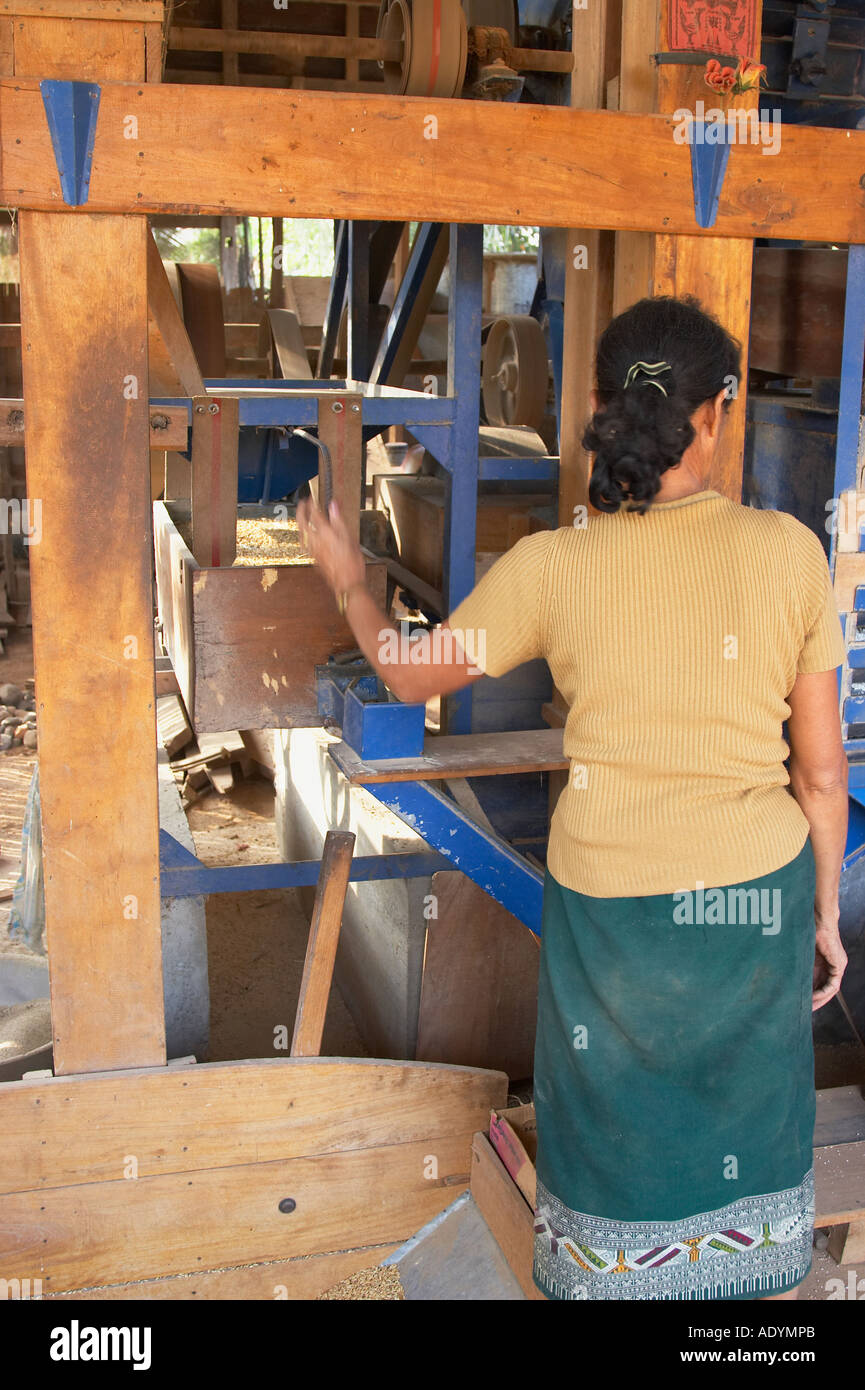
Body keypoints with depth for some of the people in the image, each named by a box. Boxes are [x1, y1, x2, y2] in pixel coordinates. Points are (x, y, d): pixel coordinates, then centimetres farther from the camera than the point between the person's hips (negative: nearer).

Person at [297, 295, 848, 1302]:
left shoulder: (554, 567, -14)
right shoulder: (789, 550, -10)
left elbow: (410, 674, 2)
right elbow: (821, 769, -4)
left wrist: (347, 580, 20)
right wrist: (826, 912, 10)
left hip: (611, 904, -1)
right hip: (758, 897, 1)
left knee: (620, 1153, 19)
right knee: (750, 1149, 21)